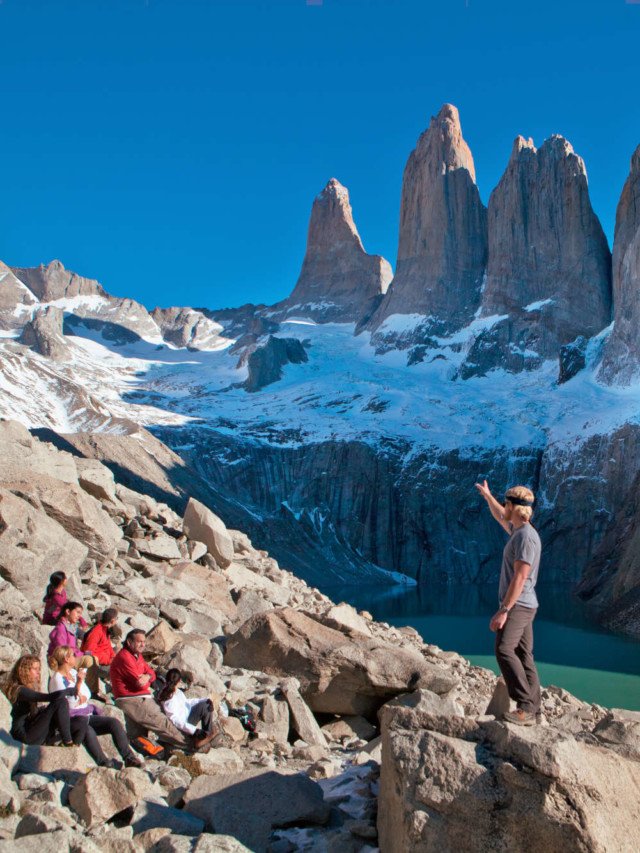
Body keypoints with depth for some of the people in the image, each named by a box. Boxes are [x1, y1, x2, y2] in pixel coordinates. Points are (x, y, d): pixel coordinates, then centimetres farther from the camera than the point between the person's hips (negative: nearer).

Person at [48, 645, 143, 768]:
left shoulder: (74, 673, 17)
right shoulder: (57, 679, -8)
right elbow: (70, 703, -18)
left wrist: (83, 698, 1)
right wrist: (79, 684, -20)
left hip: (86, 715, 8)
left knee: (114, 722, -14)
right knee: (88, 730, -39)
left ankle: (129, 758, -18)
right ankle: (103, 763, -37)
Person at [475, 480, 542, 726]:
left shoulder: (525, 537, -17)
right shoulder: (519, 530, 13)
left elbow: (520, 578, -23)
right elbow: (501, 518, 37)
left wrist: (503, 610, -24)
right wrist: (487, 496, 45)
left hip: (518, 605, -10)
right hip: (522, 605, 10)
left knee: (504, 650, -22)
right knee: (524, 656, 7)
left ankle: (526, 707, -25)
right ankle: (532, 711, 8)